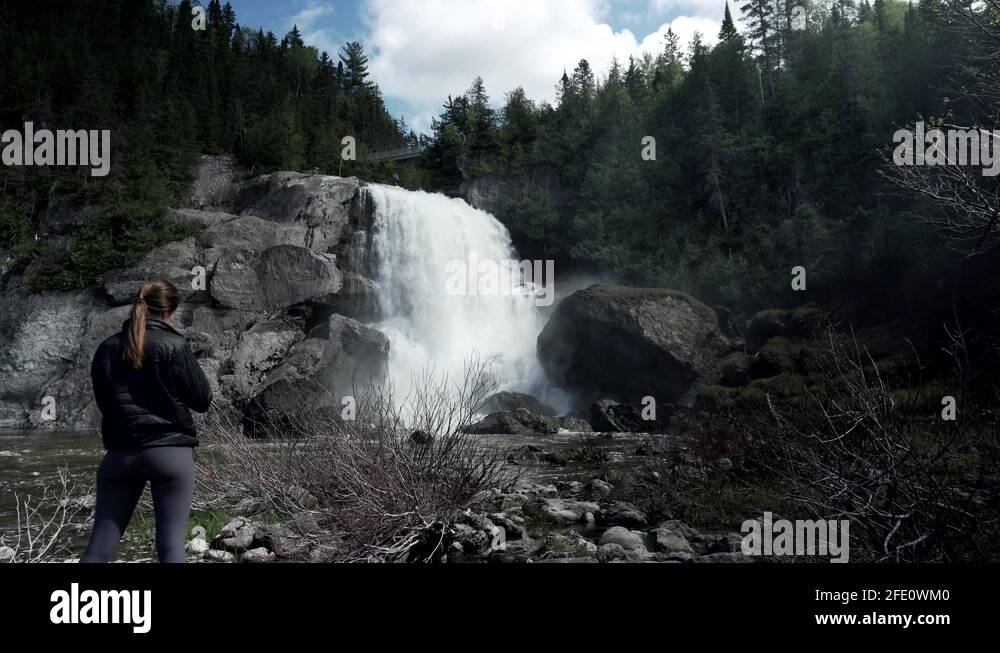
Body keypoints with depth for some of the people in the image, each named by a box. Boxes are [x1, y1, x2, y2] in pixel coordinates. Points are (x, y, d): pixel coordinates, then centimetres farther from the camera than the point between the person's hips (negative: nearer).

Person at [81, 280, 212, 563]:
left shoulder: (108, 348, 7)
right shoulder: (174, 345, -8)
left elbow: (102, 401, 18)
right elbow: (203, 400, -3)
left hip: (120, 452, 4)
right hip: (170, 451, -4)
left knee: (99, 546, 8)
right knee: (171, 544, -1)